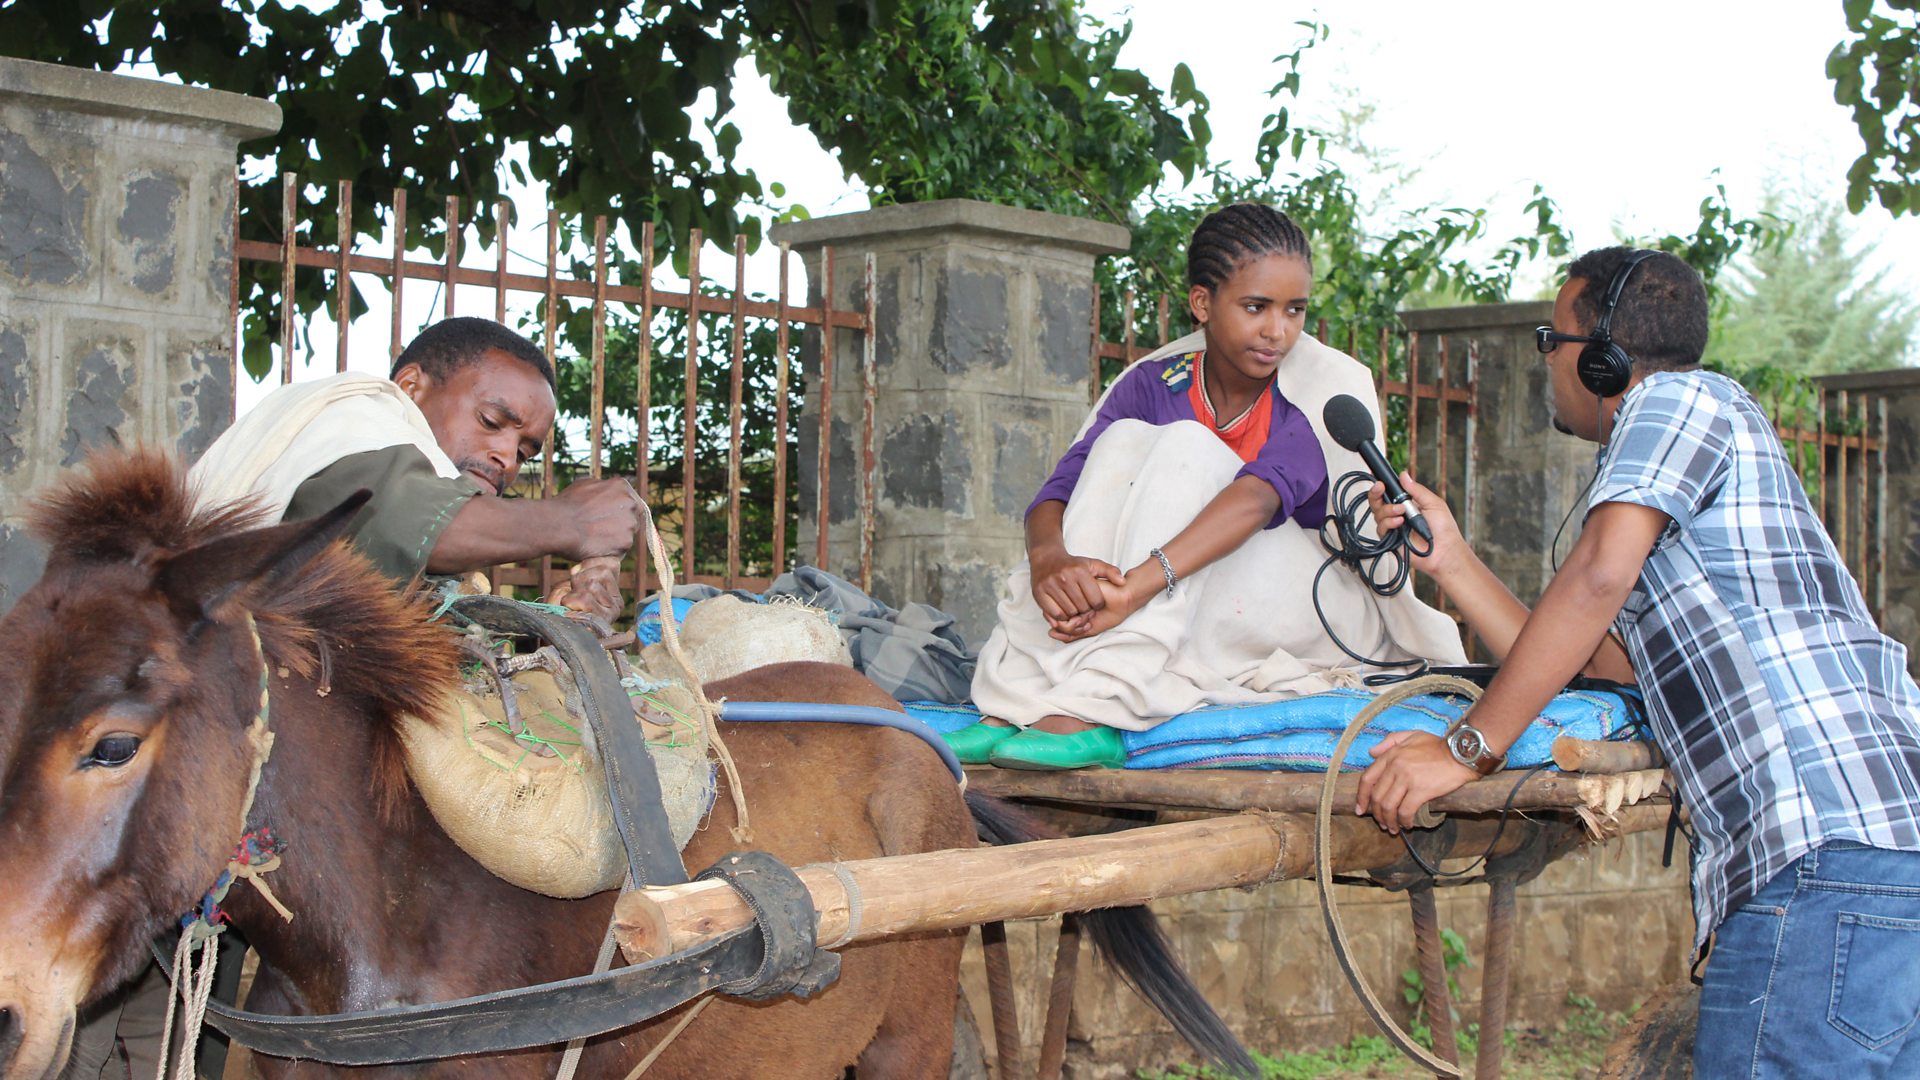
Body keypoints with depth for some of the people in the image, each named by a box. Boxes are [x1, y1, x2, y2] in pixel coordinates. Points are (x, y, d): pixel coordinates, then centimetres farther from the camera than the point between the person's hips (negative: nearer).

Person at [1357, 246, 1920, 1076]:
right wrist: (1451, 562, 26)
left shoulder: (1678, 398, 3)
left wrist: (1467, 750, -13)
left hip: (1835, 843, -10)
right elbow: (1578, 664, 27)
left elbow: (1600, 574, -14)